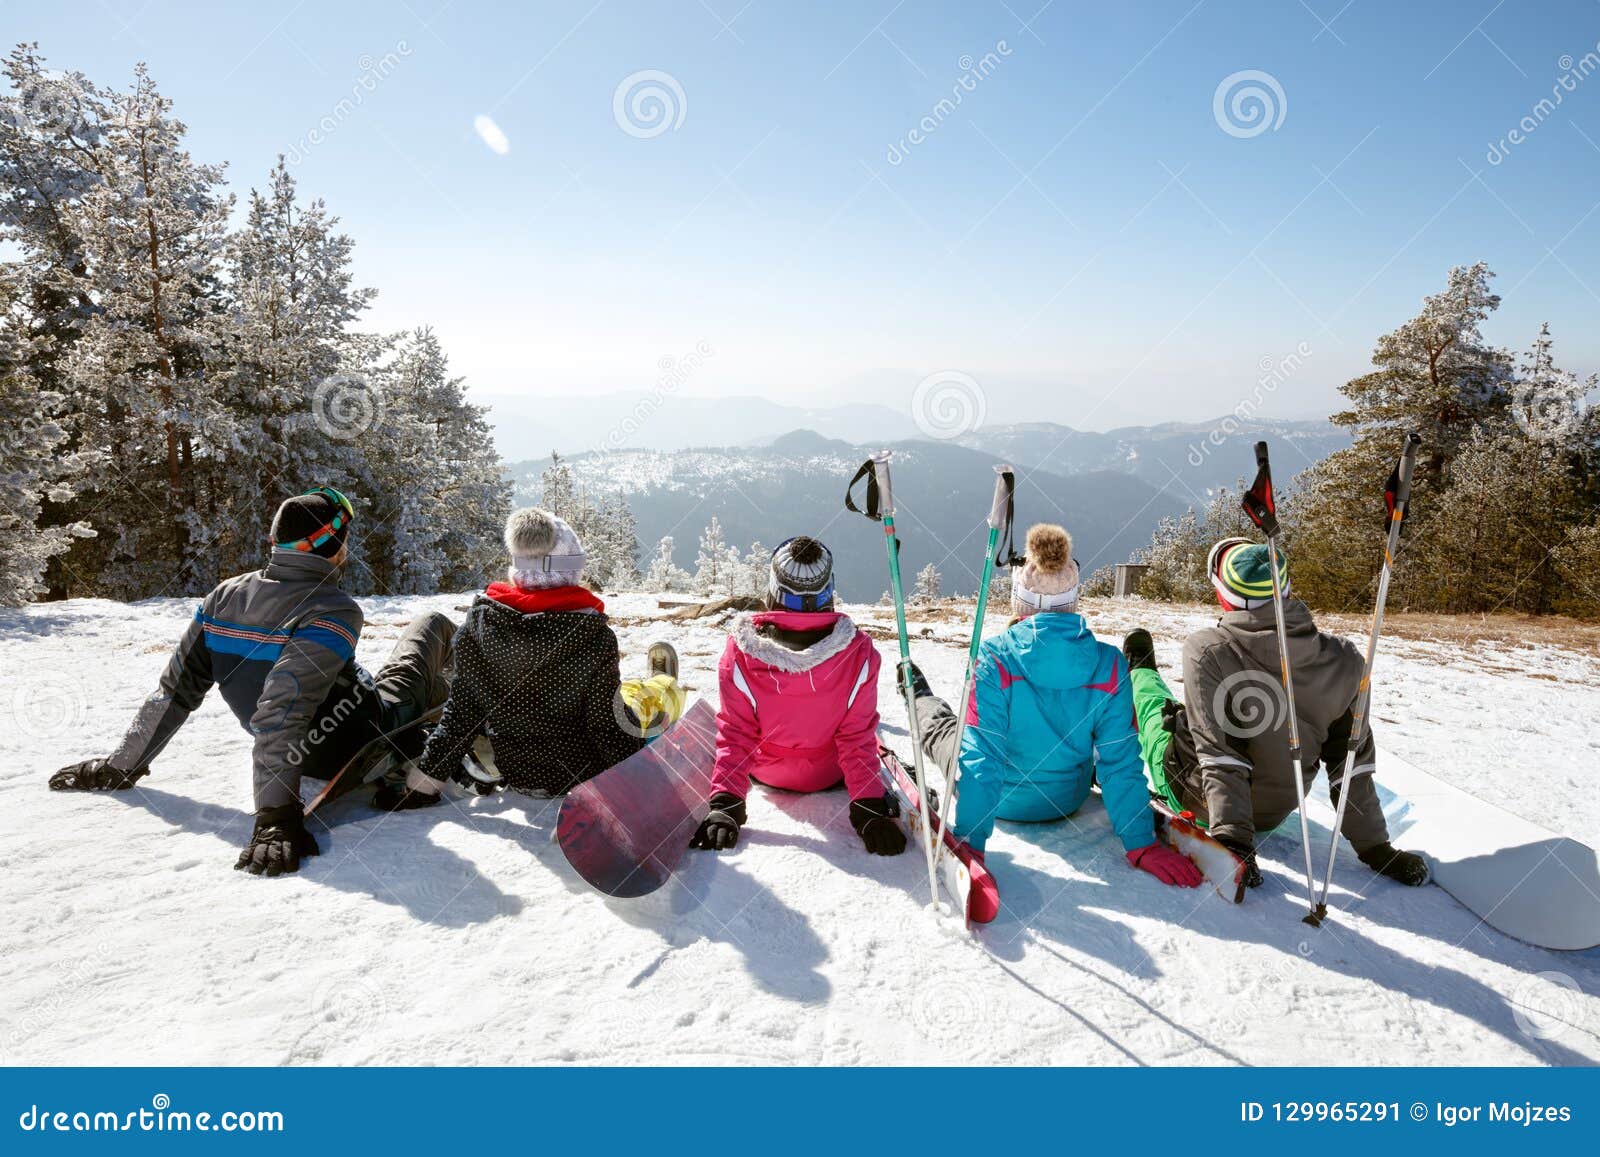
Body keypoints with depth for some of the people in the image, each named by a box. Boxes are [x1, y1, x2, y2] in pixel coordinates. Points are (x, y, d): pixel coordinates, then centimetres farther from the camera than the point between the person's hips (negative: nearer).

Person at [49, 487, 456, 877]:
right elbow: (281, 710, -39)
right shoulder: (334, 612, -30)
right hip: (369, 749, -6)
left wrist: (121, 765, 8)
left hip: (310, 756, 6)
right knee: (435, 625, 13)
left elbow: (175, 691, -4)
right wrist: (275, 814, -41)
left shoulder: (226, 597, -10)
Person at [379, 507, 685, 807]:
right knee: (641, 695, 25)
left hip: (516, 775, 4)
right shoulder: (595, 635, -27)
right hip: (585, 774, -3)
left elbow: (461, 710, -10)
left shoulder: (478, 622, -16)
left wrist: (423, 784, 1)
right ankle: (663, 691, 57)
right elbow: (608, 724, -20)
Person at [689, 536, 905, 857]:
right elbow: (857, 738, -24)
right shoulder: (858, 653, -30)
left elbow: (734, 734, -26)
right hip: (830, 777, 0)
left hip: (765, 772, 1)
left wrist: (724, 805, -19)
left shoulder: (741, 650, -31)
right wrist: (870, 809, -17)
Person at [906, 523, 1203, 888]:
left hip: (999, 799, -2)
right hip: (1066, 801, 2)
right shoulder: (1108, 664, -21)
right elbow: (1121, 762, -18)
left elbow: (978, 759, -30)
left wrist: (968, 843, -25)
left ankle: (919, 696, 59)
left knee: (943, 726, 29)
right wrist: (1142, 845, -10)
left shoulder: (994, 658, -29)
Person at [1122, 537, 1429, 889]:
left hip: (1198, 803, -3)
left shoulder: (1207, 651, -30)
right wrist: (1375, 847, -4)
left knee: (1156, 705, 25)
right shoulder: (1343, 660, -18)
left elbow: (1220, 756, -31)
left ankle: (1139, 672, 56)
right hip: (1275, 813, 3)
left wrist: (1230, 838, -27)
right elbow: (1353, 761, -12)